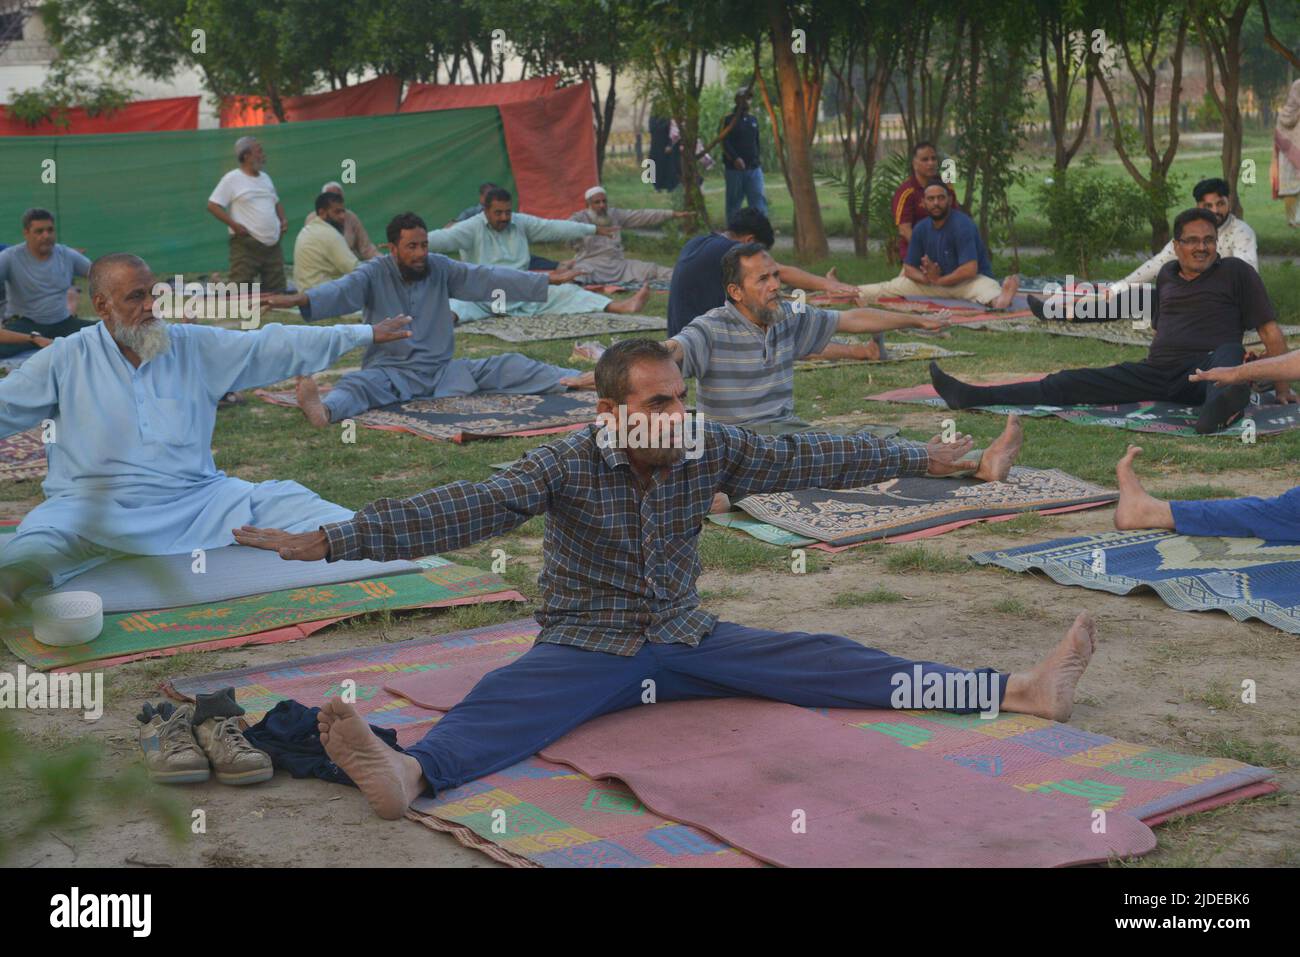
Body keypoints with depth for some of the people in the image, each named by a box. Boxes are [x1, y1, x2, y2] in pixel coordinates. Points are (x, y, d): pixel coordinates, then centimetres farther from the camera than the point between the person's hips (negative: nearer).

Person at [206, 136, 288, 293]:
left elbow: (276, 202, 30)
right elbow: (212, 205, -8)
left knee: (276, 292, 9)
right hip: (246, 244, -7)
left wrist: (283, 219, 10)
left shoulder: (265, 177, 17)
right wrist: (233, 224, -17)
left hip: (272, 244, 7)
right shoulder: (232, 179, -5)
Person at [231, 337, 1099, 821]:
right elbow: (465, 510, -24)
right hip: (589, 647, -3)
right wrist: (327, 542, -34)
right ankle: (415, 772, -65)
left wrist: (923, 461, 9)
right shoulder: (568, 467, -15)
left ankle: (1020, 691, -10)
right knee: (507, 701, -34)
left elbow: (808, 458, 4)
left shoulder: (711, 451, -4)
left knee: (829, 662, -7)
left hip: (687, 640, 4)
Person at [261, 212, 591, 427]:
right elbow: (340, 290, -22)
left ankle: (573, 379, -13)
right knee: (358, 384, -35)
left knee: (506, 366, -7)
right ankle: (324, 411, -66)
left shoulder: (440, 269, 4)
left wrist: (547, 281, -4)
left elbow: (487, 278, 2)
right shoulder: (375, 275, -5)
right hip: (392, 371, -4)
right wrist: (297, 300, -42)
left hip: (443, 370, 4)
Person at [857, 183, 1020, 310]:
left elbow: (970, 270, -29)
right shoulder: (921, 228, 0)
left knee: (986, 288, -43)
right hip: (935, 281, 8)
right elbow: (909, 268, 5)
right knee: (890, 287, 0)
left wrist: (938, 280, -19)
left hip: (968, 280, -7)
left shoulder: (962, 225, -21)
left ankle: (999, 297, -75)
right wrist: (926, 277, -18)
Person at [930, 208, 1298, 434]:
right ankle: (970, 396, -16)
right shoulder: (1167, 274, 21)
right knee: (1072, 382, -7)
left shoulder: (1236, 273, 4)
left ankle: (1219, 406, -76)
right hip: (1158, 372, 5)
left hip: (1204, 372, -5)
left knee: (1230, 353, -41)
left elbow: (1270, 330, 2)